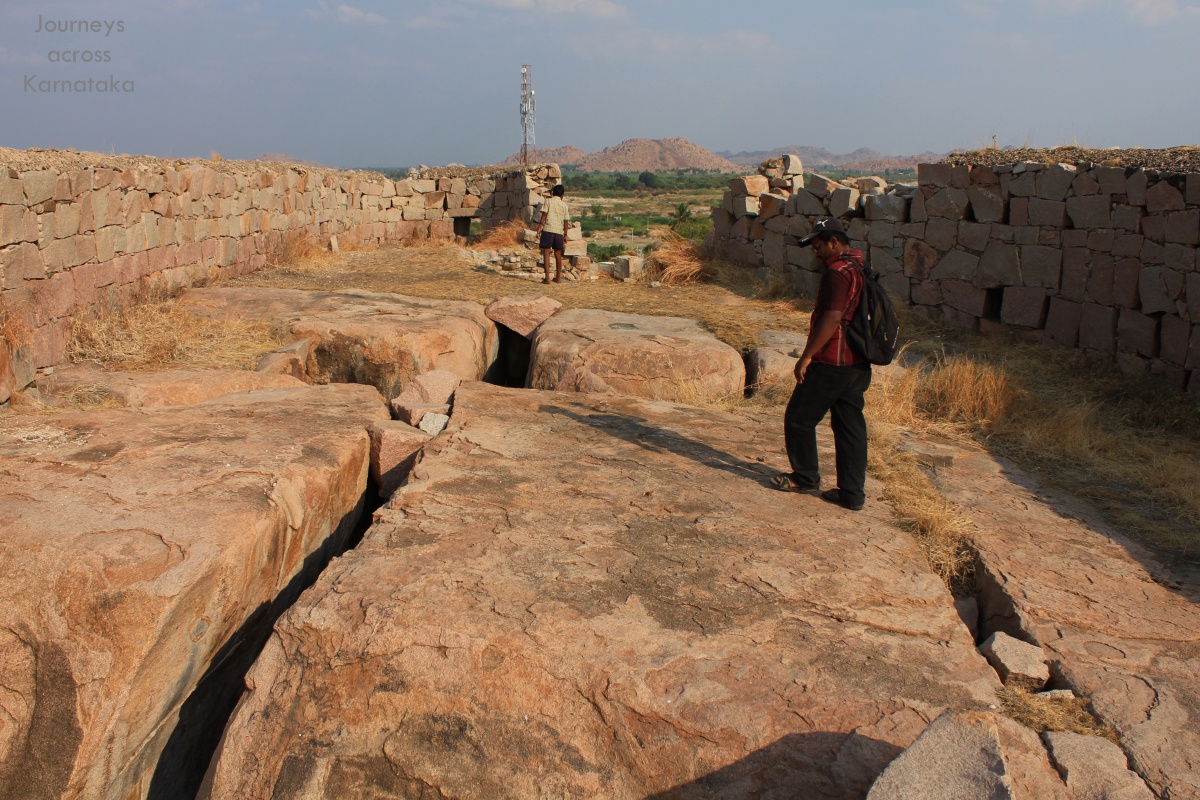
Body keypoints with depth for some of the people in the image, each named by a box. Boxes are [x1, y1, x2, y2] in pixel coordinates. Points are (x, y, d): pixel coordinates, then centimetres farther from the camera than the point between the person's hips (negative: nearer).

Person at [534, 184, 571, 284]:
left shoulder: (548, 201, 2)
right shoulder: (564, 205, 10)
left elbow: (544, 215, -7)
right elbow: (566, 221, 10)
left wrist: (539, 227, -7)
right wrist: (565, 235, 16)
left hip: (548, 229, -3)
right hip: (559, 231, 3)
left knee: (546, 253, -3)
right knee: (558, 255, 13)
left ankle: (547, 277, -12)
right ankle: (558, 277, 21)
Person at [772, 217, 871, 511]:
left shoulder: (837, 272, -16)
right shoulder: (863, 269, 14)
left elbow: (831, 318, -24)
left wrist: (807, 356, -19)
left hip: (831, 364, -9)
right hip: (858, 364, 9)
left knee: (799, 419, 7)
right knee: (851, 427, 10)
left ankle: (806, 478, 18)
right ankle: (852, 493, 13)